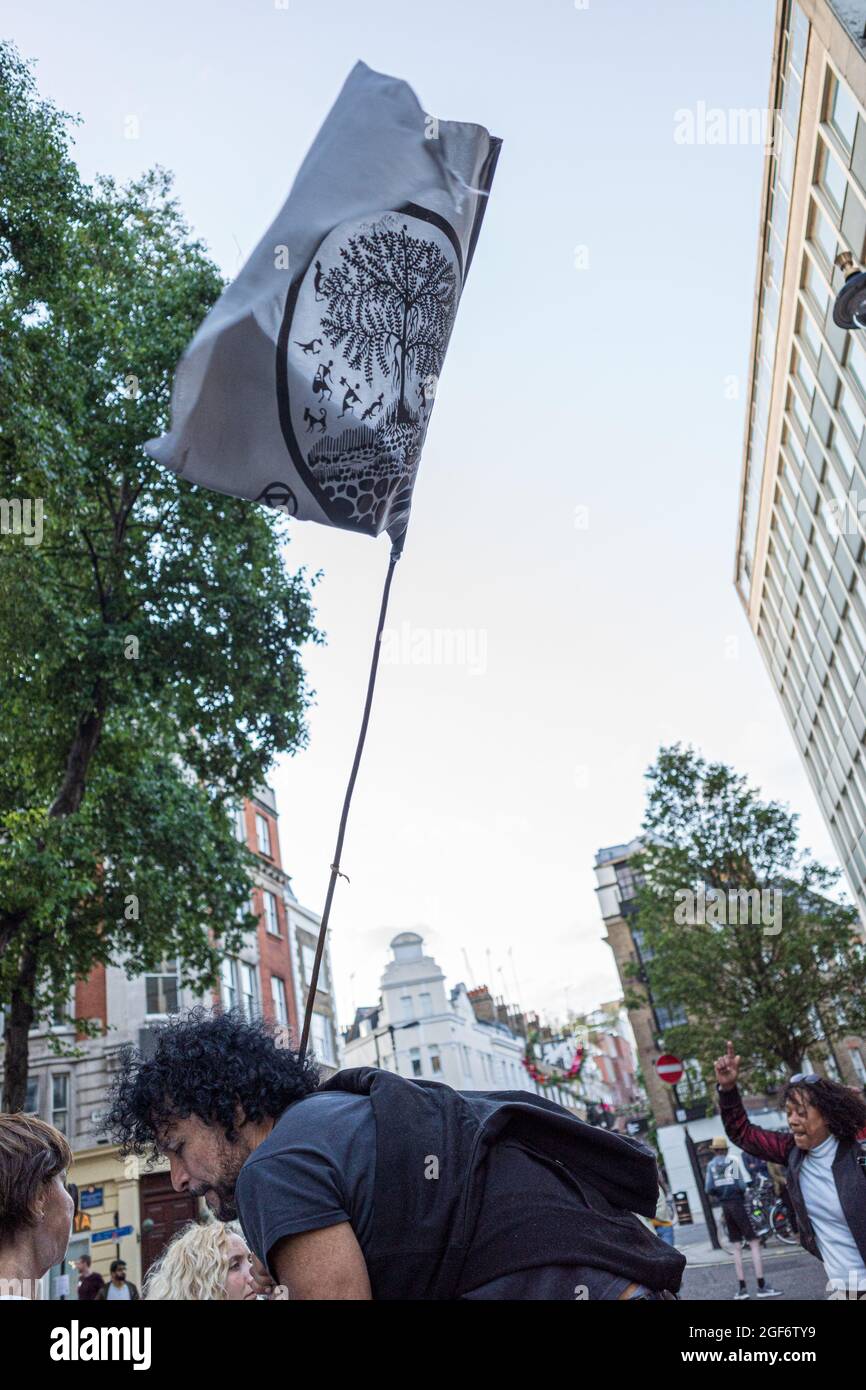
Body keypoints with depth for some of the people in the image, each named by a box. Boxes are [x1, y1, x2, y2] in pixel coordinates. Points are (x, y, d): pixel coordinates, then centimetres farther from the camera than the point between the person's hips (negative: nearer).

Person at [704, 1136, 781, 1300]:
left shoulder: (711, 1165, 5)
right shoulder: (733, 1160, -3)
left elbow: (708, 1189, -2)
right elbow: (742, 1185, -10)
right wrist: (740, 1190, 12)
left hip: (724, 1206, 4)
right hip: (737, 1203, -4)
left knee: (736, 1247, 10)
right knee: (754, 1243, -1)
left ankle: (742, 1288, 7)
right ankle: (762, 1286, -7)